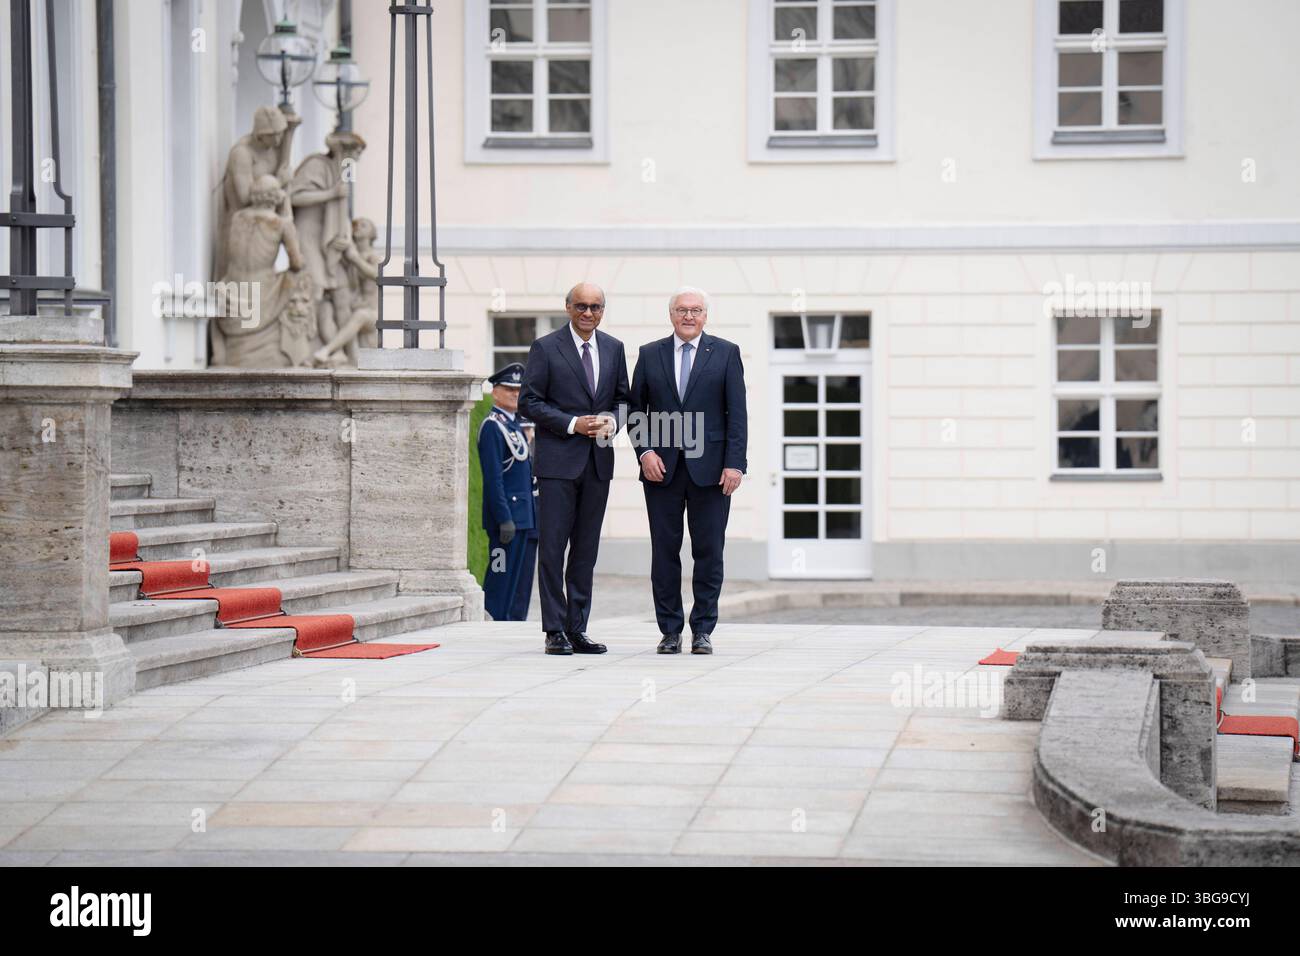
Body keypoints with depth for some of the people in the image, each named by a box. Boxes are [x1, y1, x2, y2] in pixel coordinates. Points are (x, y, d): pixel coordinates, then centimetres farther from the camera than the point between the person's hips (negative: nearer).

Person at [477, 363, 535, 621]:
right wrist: (504, 519, -22)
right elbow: (493, 478, -18)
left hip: (520, 517, 10)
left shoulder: (513, 425, 19)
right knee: (501, 580, -9)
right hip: (507, 515, -10)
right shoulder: (492, 426, -12)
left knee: (517, 579, 11)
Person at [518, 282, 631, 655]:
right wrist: (573, 424, -14)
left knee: (586, 548, 7)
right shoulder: (545, 348, -2)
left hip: (598, 460, 5)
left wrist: (612, 421, -4)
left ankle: (577, 629, 12)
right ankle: (555, 631, -2)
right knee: (552, 547, -6)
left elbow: (623, 398, 18)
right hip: (558, 460, -5)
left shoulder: (614, 349, 12)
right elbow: (529, 401, -5)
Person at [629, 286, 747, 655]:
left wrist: (734, 463, -8)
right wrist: (645, 451, -5)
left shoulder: (726, 353, 6)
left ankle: (703, 630, 6)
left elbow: (737, 413, 1)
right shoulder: (649, 355, 10)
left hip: (710, 468, -1)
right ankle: (670, 631, 9)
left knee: (709, 552, 0)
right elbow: (636, 410, 10)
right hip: (661, 468, 1)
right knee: (664, 552, 3)